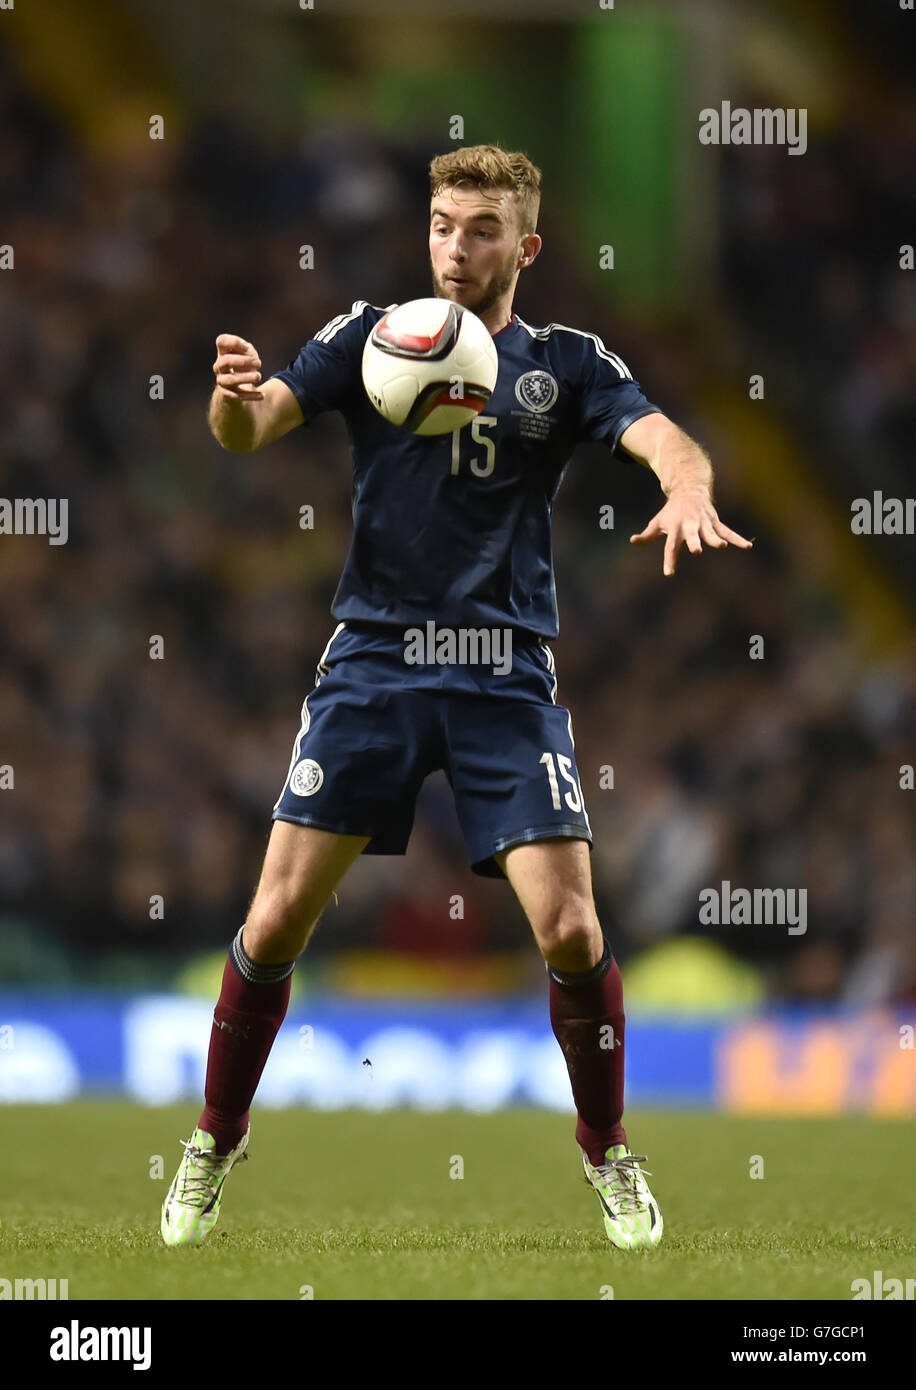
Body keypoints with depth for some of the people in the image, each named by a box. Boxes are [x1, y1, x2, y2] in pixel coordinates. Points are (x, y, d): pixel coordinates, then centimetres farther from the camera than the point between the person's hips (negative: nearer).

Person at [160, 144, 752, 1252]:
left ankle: (608, 1155, 13)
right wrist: (234, 397, -32)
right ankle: (215, 1143, 14)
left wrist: (688, 490, -35)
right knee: (277, 921, -5)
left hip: (505, 675, 0)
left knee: (568, 927, -10)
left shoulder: (566, 363, 6)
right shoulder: (368, 337, 6)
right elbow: (256, 424, -7)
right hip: (373, 661, 0)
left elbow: (663, 437, -10)